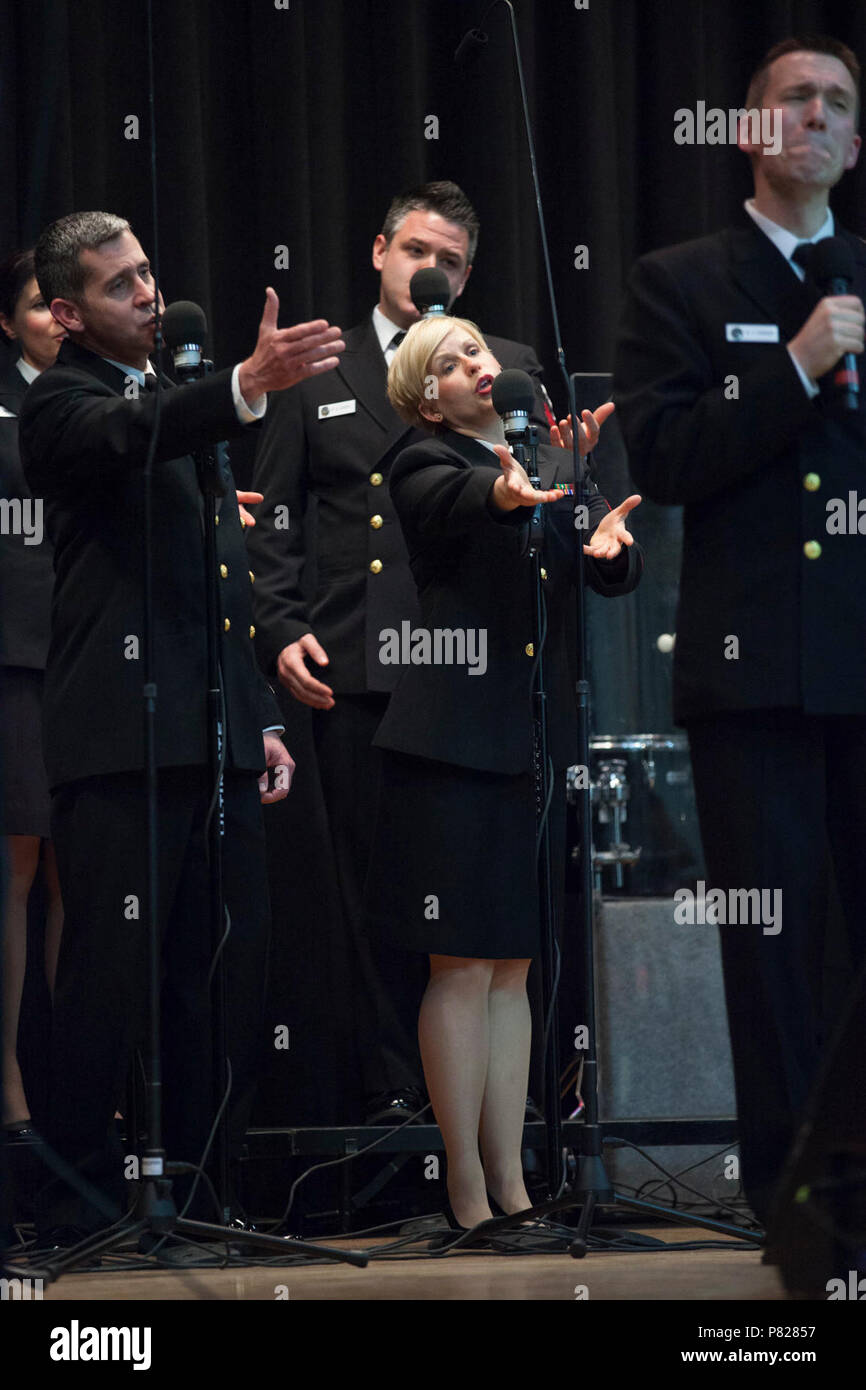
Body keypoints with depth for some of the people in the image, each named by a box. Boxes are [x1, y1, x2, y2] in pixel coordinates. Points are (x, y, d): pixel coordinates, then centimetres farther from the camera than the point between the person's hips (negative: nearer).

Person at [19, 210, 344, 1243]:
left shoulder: (179, 398, 23)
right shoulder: (61, 404, -2)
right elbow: (134, 436, -27)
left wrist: (261, 718, 20)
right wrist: (250, 383, -44)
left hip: (214, 738, 8)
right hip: (119, 739, -8)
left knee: (227, 966, 8)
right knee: (108, 972, -7)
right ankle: (77, 1197, -3)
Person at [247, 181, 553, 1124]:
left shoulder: (509, 371, 12)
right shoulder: (314, 375, 15)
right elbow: (271, 518, 13)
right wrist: (280, 631, 0)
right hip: (351, 672, 1)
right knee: (373, 887, 3)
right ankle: (394, 1094, 8)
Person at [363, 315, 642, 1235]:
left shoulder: (553, 463, 16)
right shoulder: (424, 468, -2)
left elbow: (616, 577, 5)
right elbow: (470, 499, -26)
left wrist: (609, 547, -19)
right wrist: (510, 491, -49)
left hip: (535, 740, 6)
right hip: (454, 740, -6)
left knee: (512, 972, 9)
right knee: (462, 972, -5)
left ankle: (510, 1186, 13)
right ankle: (468, 1196, -2)